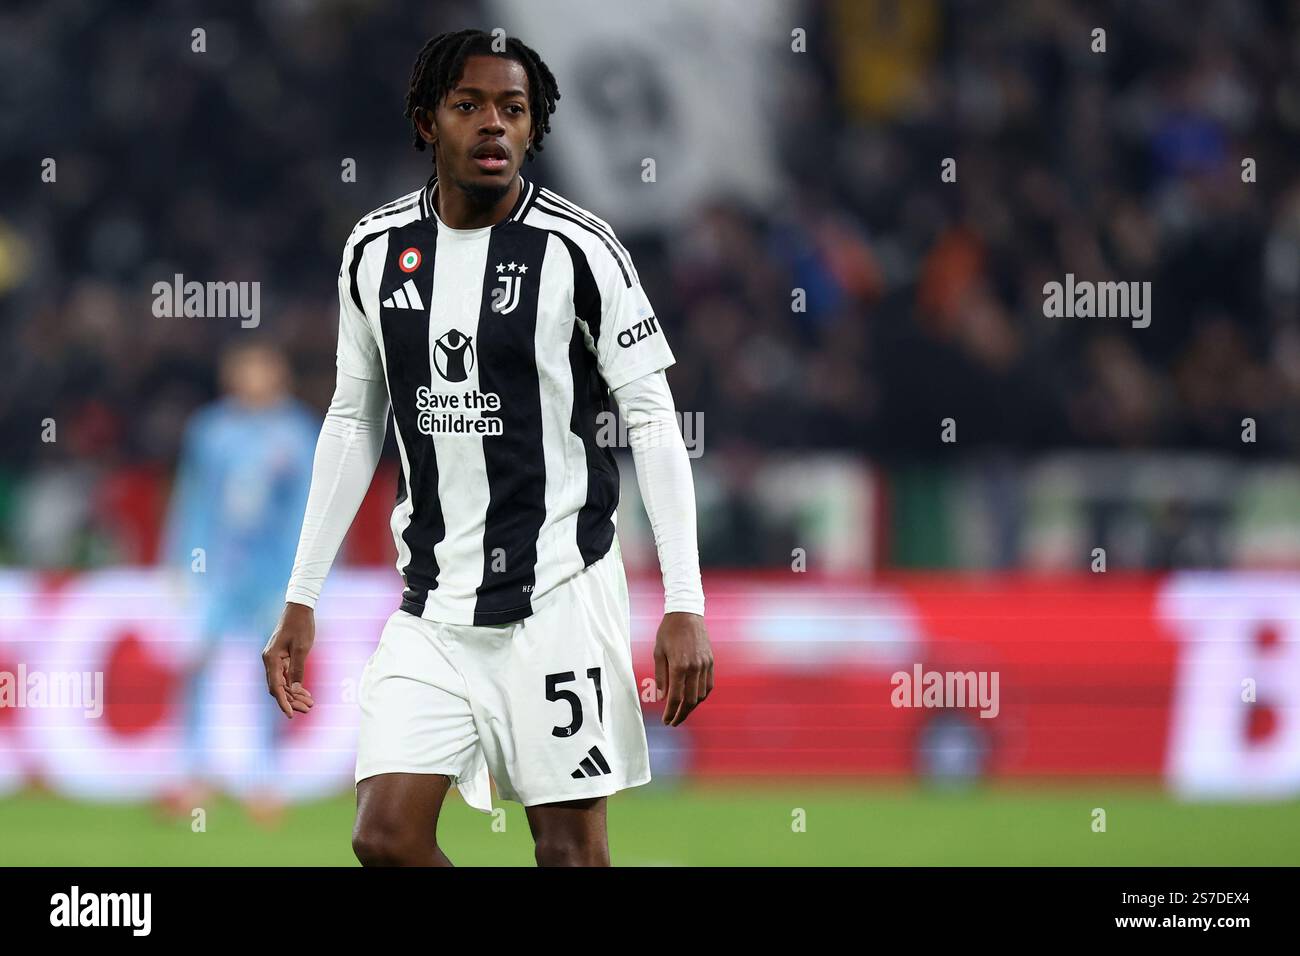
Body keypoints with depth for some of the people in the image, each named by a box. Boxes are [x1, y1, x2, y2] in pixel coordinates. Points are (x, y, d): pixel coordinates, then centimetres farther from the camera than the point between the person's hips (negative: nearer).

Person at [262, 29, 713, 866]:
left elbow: (653, 422, -7)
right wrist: (302, 600, 13)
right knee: (386, 838, -6)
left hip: (558, 592, -4)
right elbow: (355, 422, 15)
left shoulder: (579, 249, -8)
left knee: (572, 848, -2)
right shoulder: (375, 249, 5)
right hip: (432, 601, 4)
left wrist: (685, 606, -14)